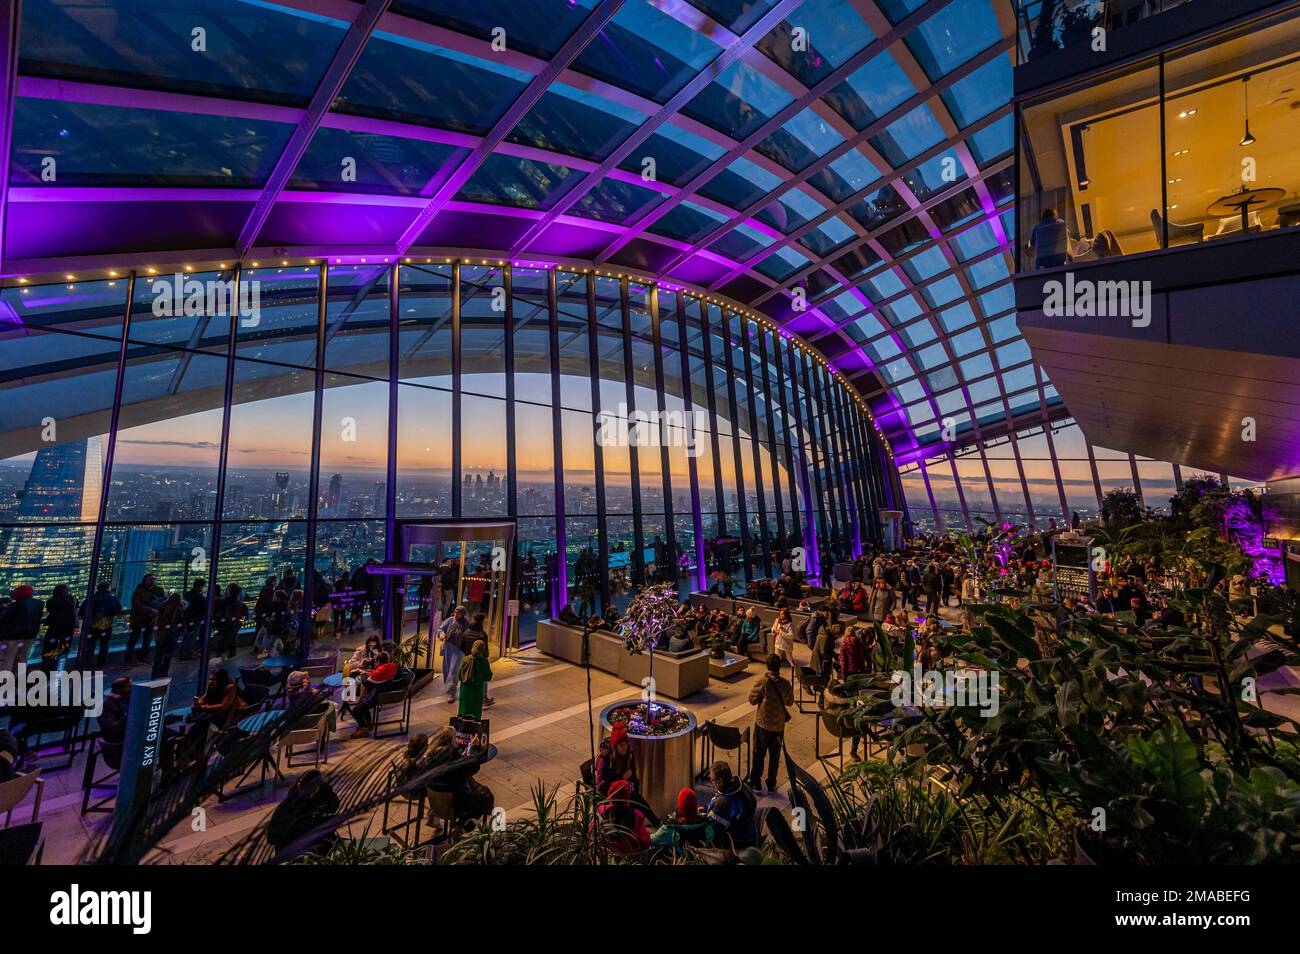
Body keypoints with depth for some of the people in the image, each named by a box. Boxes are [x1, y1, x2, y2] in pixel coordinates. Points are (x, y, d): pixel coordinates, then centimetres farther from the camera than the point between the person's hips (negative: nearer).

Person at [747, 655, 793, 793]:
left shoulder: (761, 682, -20)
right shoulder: (785, 684, -12)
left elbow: (752, 700, -12)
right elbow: (790, 702, 1)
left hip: (762, 723, -2)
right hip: (778, 725, 2)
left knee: (759, 754, 14)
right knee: (775, 756, 18)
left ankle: (755, 782, 24)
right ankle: (771, 784, 28)